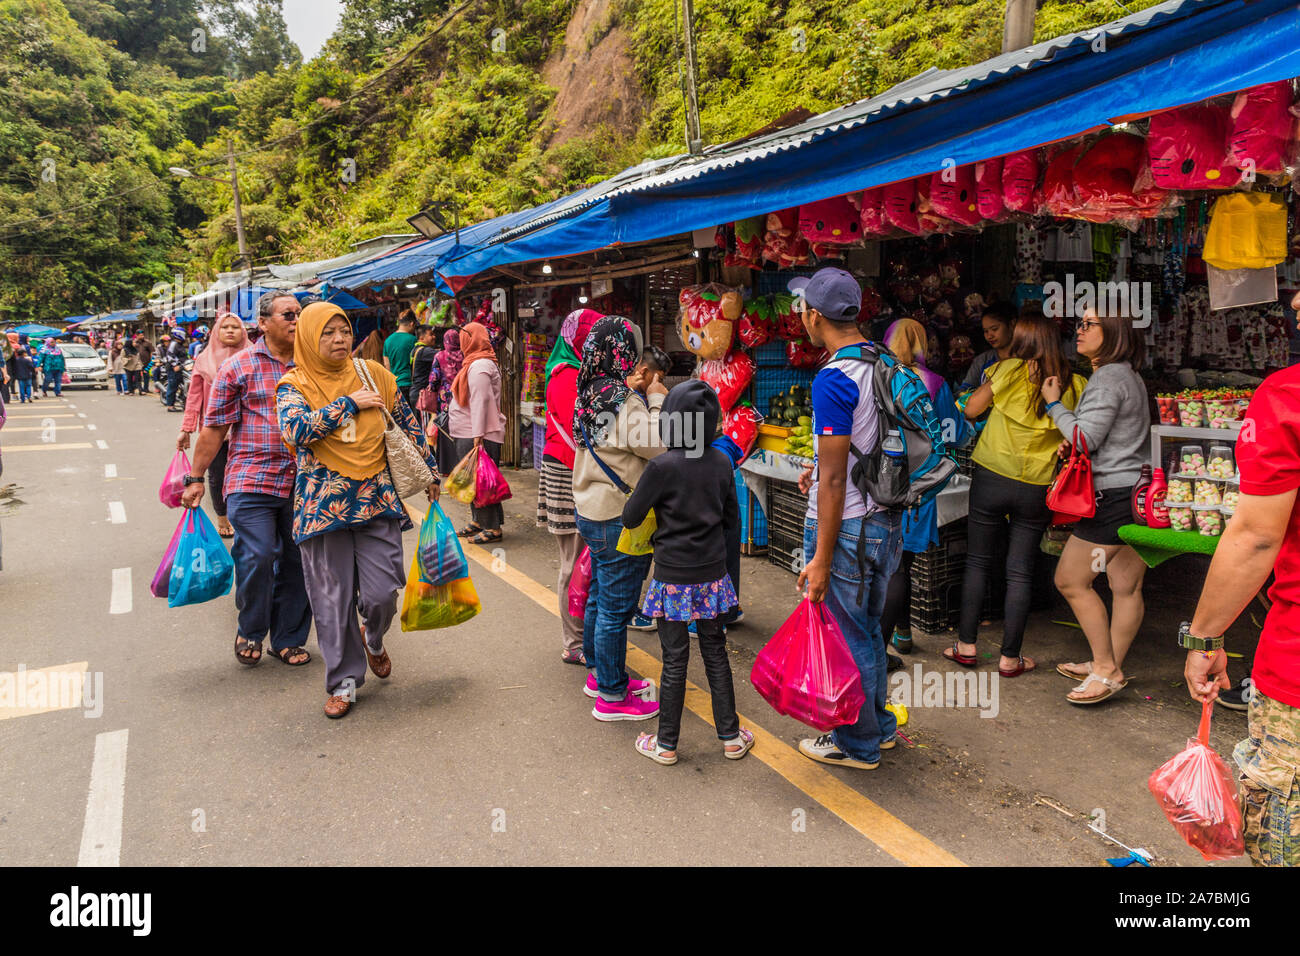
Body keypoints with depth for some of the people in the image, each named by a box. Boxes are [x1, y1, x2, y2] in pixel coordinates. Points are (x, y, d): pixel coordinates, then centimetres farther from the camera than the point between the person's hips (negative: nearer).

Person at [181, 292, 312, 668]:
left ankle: (288, 638, 22)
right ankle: (250, 631, 16)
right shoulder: (238, 367, 1)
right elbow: (214, 427, 2)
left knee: (297, 561, 7)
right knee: (258, 556, -9)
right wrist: (195, 478, 1)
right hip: (252, 481, -3)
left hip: (302, 482, 3)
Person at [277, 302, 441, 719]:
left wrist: (430, 473, 19)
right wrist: (349, 403, -15)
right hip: (323, 505, -1)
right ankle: (344, 680, 22)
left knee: (382, 593, -3)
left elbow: (408, 425, 15)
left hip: (377, 499, 1)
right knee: (332, 598, 4)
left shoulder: (374, 374, 6)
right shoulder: (294, 383, 0)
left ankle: (373, 638, 33)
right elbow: (295, 430, -20)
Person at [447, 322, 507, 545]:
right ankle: (478, 521, 26)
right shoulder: (478, 363, 17)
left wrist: (477, 436, -26)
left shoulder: (479, 366, -16)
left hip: (477, 435, -11)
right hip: (469, 434, 11)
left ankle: (492, 528, -3)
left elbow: (480, 401, -22)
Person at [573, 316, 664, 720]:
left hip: (590, 510, 10)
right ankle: (612, 696, 11)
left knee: (599, 597, 21)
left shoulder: (590, 395, 6)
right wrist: (657, 401, -11)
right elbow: (659, 447, -21)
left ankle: (598, 672, 37)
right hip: (618, 519, -9)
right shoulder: (624, 402, -21)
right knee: (616, 607, 1)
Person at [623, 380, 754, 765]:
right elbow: (733, 517, 7)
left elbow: (630, 517, -10)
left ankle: (666, 743, 20)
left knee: (674, 660, 6)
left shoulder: (661, 467, -17)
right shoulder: (722, 463, -3)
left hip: (673, 577, -4)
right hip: (712, 574, 4)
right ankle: (730, 736, 26)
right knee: (715, 652, 16)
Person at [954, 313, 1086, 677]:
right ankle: (1010, 658, 13)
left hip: (992, 478, -1)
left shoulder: (1010, 371, -7)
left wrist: (987, 388, 19)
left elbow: (972, 410, 0)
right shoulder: (1074, 385, -1)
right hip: (1038, 487, 2)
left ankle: (966, 645, 16)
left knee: (977, 562, 12)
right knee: (1020, 573, 8)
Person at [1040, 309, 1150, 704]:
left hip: (1114, 494, -10)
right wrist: (1071, 442, 10)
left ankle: (1106, 669, 3)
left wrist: (1054, 404, -4)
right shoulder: (1128, 375, 19)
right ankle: (1109, 667, 20)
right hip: (1138, 492, 10)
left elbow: (1086, 438, -16)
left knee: (1070, 580, -3)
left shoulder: (1108, 379, -14)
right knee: (1126, 587, 12)